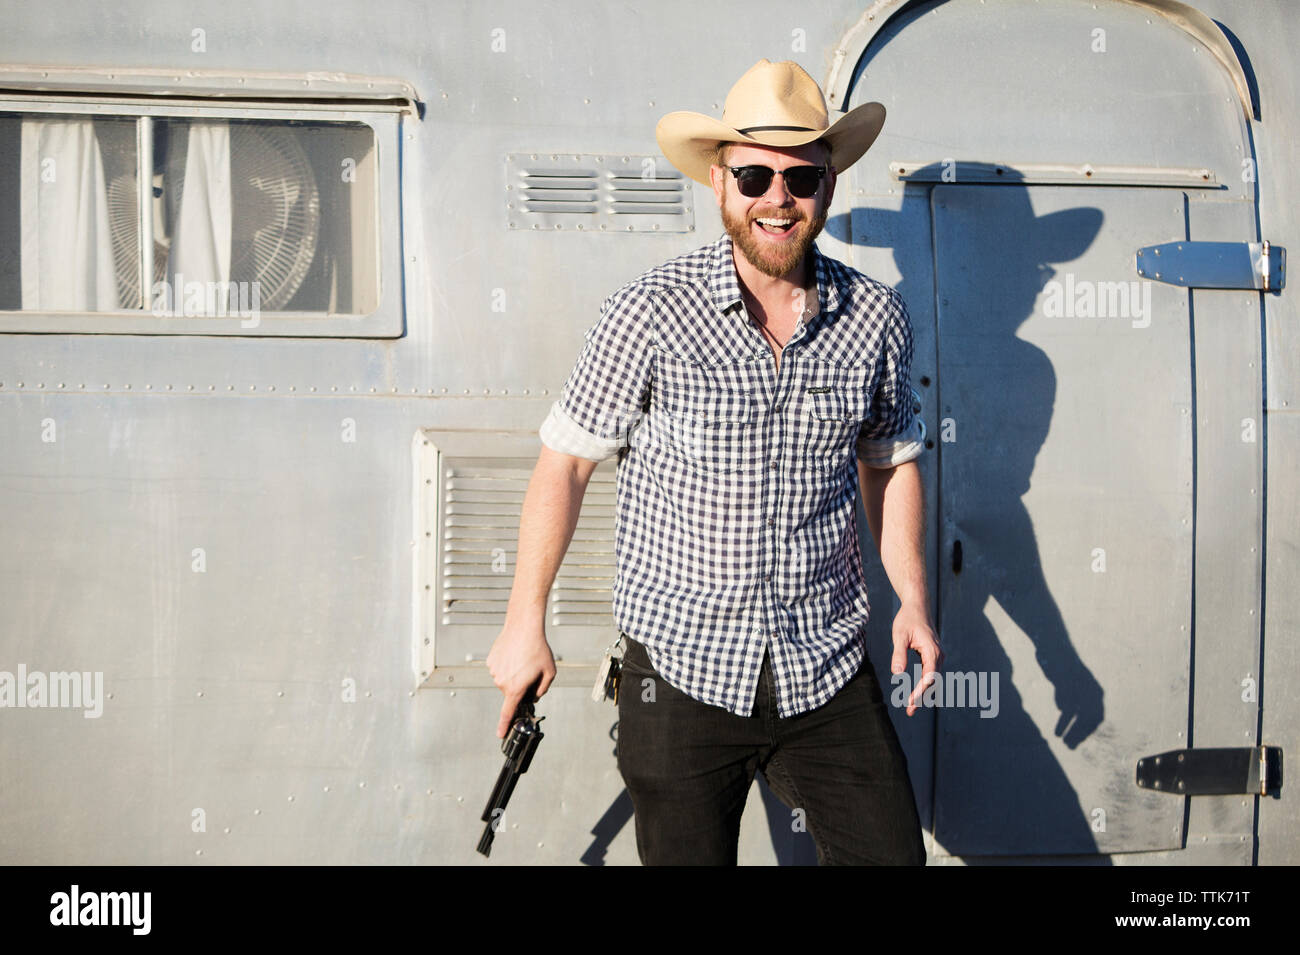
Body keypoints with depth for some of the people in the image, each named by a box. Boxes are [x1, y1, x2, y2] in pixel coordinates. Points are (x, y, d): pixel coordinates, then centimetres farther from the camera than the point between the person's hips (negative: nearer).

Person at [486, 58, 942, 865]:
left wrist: (914, 600, 5)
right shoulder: (652, 314, -11)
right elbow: (566, 462, -4)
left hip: (830, 674, 3)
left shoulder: (877, 317, 0)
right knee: (686, 856, 12)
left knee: (892, 853, 9)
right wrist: (526, 623, -1)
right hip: (681, 676, -2)